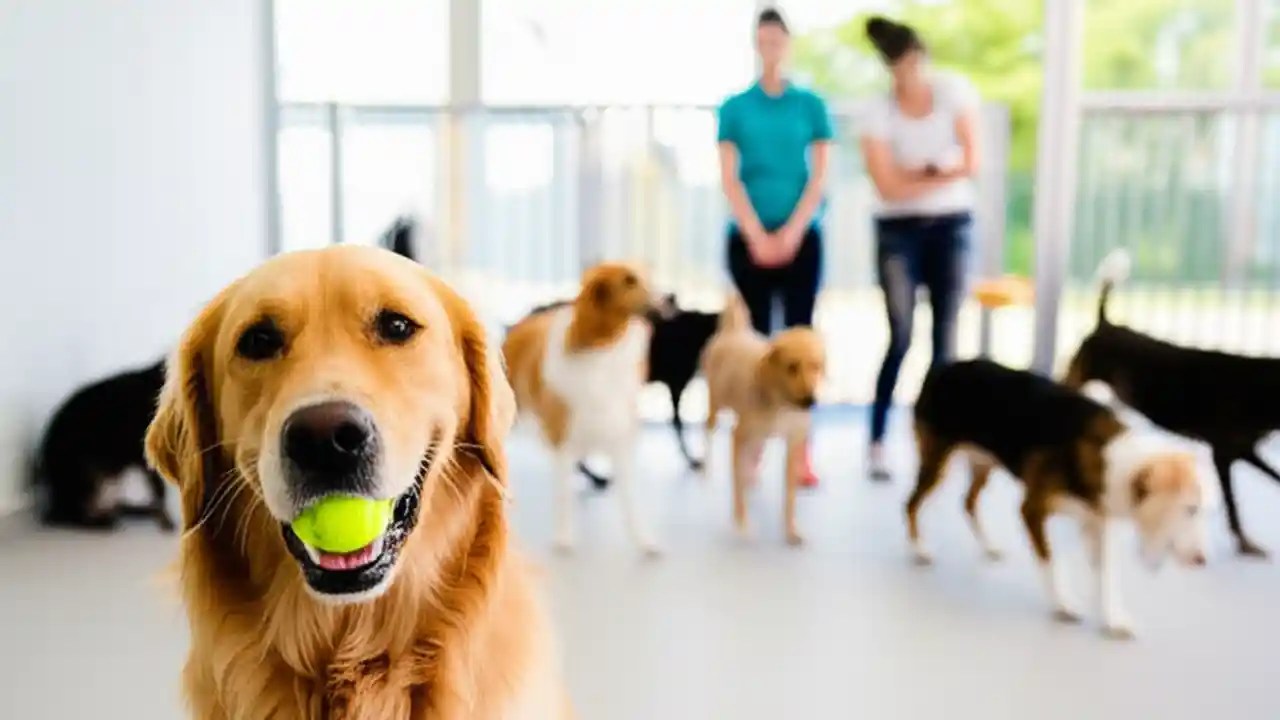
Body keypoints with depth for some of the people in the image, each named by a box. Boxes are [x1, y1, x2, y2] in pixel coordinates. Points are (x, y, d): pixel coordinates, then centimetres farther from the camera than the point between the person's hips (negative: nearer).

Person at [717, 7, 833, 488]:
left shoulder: (811, 105, 7)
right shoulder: (735, 108, 6)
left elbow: (819, 177, 2)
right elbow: (729, 179, 1)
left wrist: (791, 233, -9)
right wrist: (757, 236, -9)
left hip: (800, 237, 0)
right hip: (749, 238, 0)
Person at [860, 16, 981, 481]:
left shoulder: (955, 91, -1)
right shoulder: (878, 114, -7)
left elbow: (972, 163, -6)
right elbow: (889, 188, -14)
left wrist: (919, 174, -12)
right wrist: (943, 173, -9)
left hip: (951, 225, 2)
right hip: (899, 231, -2)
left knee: (945, 337, 1)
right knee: (901, 338, -10)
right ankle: (877, 443, 0)